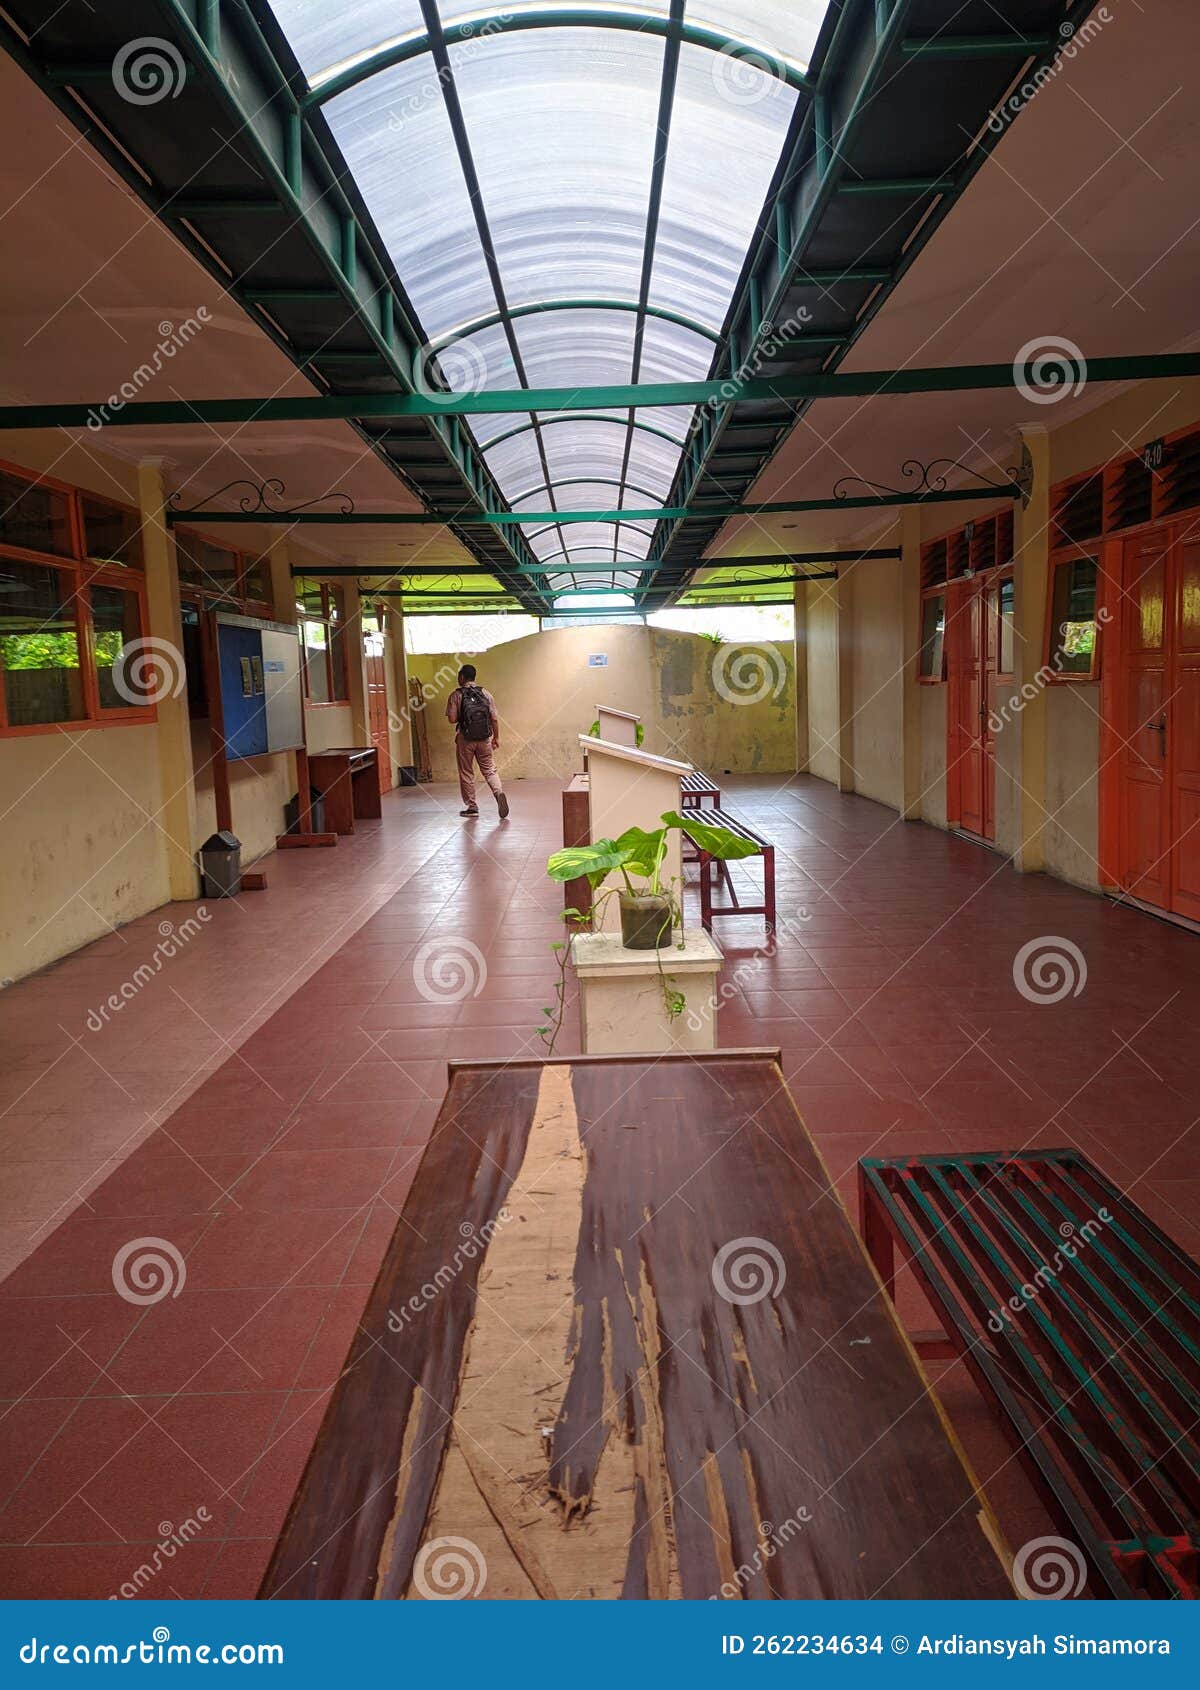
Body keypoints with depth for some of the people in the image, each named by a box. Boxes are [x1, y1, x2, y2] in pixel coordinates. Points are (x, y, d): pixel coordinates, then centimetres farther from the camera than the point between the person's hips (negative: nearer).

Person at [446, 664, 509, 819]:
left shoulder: (456, 695, -6)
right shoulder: (485, 693, 3)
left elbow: (452, 718, -12)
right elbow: (495, 718, 2)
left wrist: (461, 717, 10)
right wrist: (496, 737, 11)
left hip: (465, 739, -2)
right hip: (484, 738, 2)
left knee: (466, 773, 9)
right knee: (489, 769, 8)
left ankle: (471, 807, 13)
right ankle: (499, 792, -19)